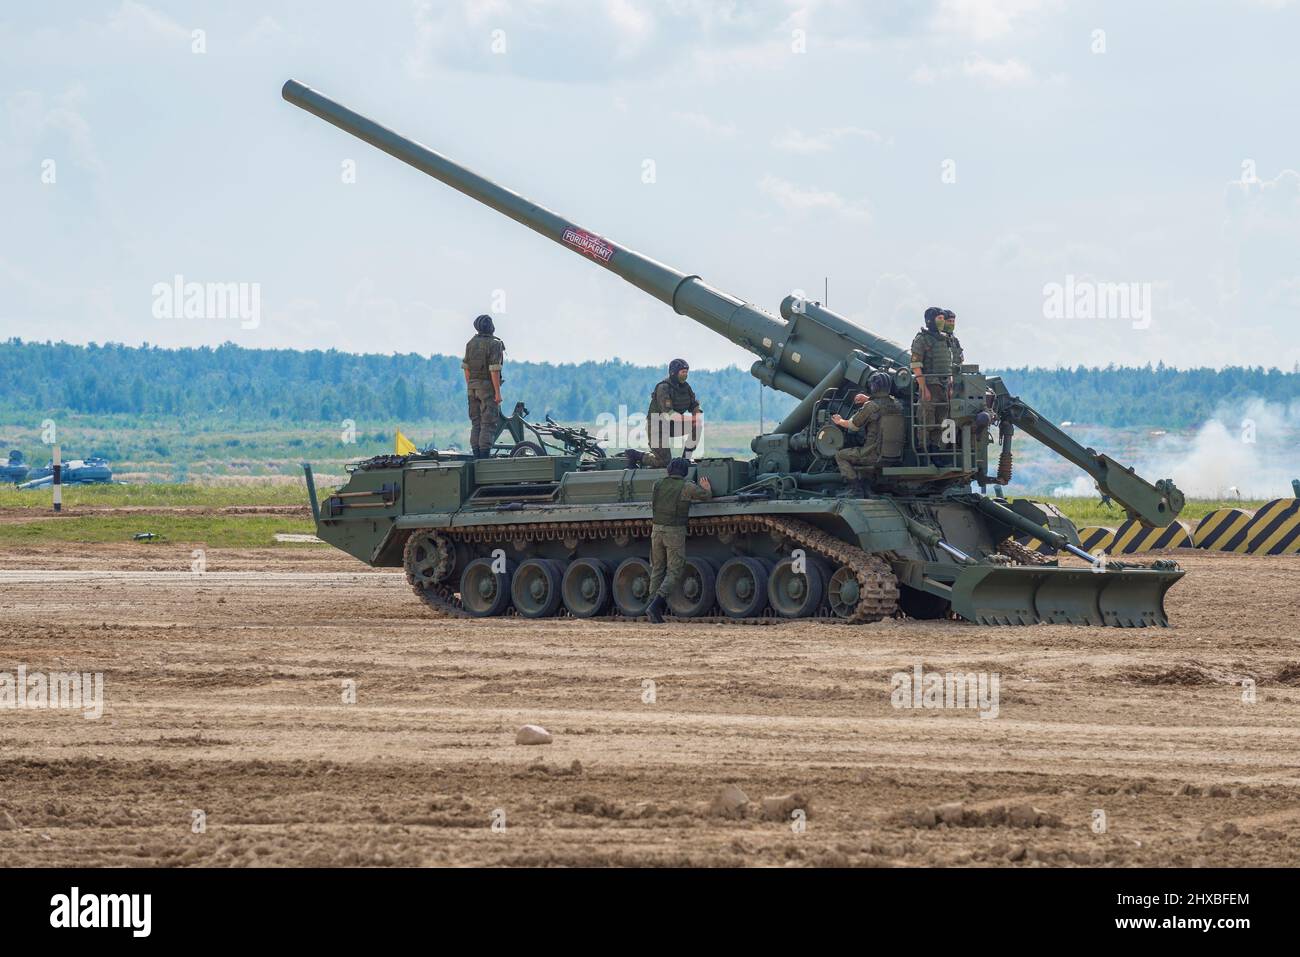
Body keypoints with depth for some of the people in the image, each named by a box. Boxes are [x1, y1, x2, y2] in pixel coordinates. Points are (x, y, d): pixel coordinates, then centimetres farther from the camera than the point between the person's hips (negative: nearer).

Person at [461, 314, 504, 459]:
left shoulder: (470, 344, 8)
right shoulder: (494, 344, -13)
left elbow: (466, 367, 9)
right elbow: (494, 370, -18)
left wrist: (469, 388, 16)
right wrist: (498, 392, -16)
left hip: (473, 387, 6)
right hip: (488, 387, -6)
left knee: (476, 424, 10)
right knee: (489, 424, -5)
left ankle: (476, 457, 9)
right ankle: (485, 458, -11)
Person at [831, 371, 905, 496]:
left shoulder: (870, 407, -15)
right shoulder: (896, 404, 4)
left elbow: (853, 426, -1)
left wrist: (840, 421, 18)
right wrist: (868, 400, 28)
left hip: (876, 456, -7)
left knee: (840, 456, 11)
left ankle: (856, 490, 2)